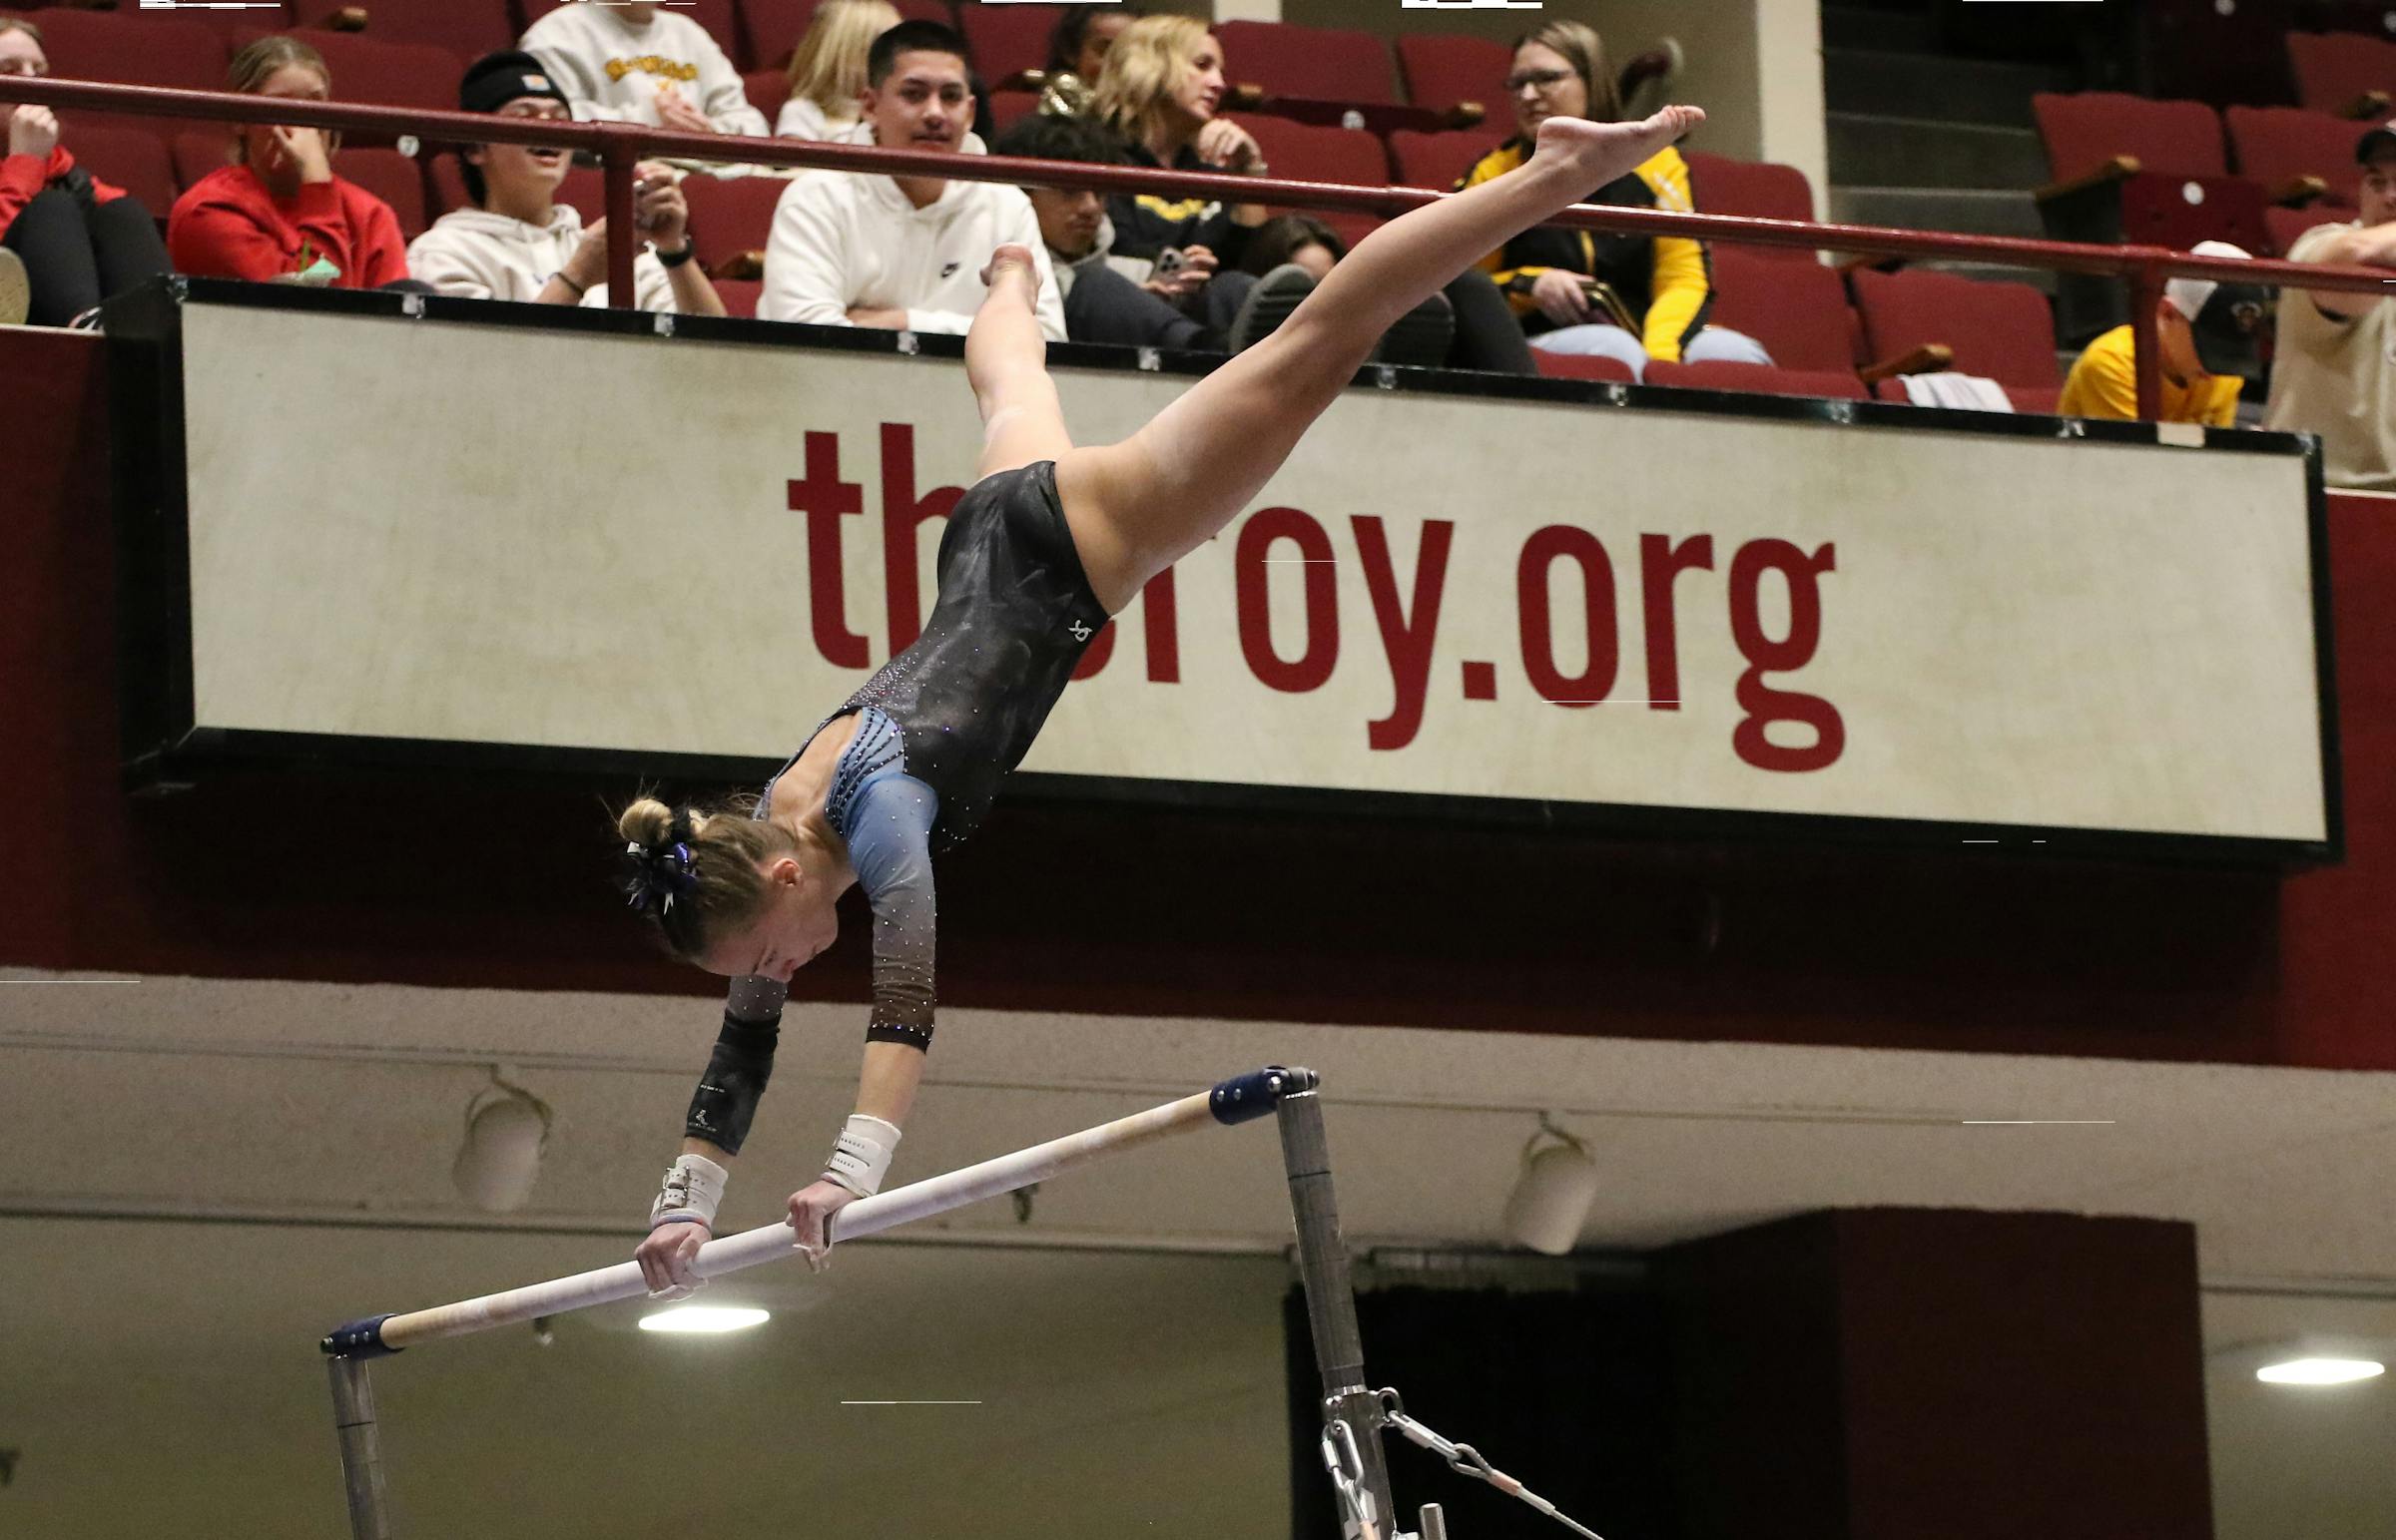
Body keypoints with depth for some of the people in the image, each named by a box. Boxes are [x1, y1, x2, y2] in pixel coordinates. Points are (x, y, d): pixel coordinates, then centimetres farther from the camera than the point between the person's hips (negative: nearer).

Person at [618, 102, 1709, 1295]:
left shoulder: (878, 820, -31)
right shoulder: (754, 852, -12)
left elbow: (905, 1004, -42)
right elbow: (741, 1053, -4)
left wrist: (851, 1172, -48)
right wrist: (686, 1201, -10)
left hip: (1069, 541, -6)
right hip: (992, 538, 6)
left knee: (1320, 338, -3)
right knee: (1010, 406, 39)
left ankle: (1560, 169, 0)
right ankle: (1012, 280, 73)